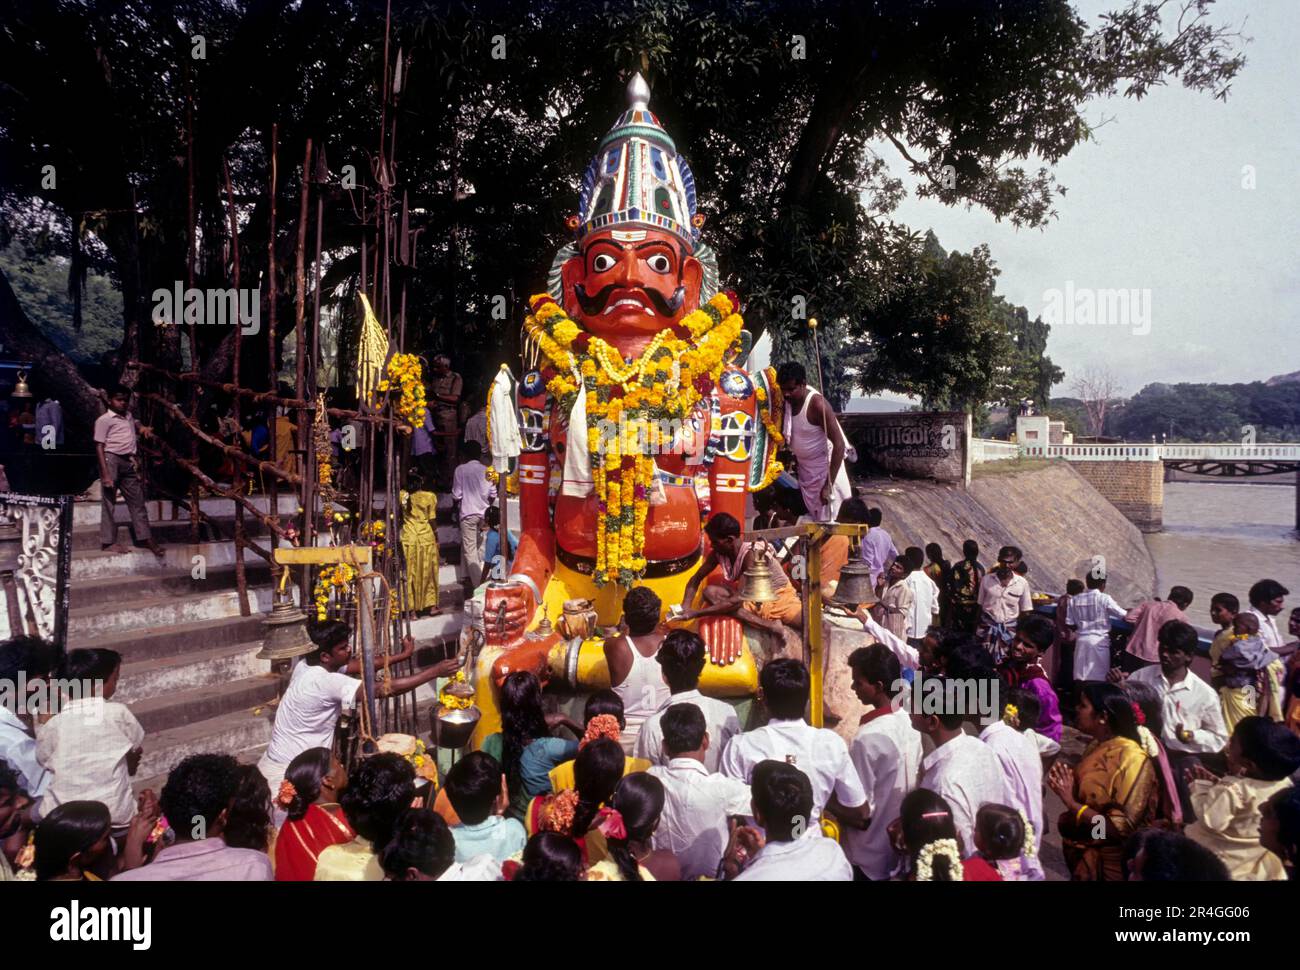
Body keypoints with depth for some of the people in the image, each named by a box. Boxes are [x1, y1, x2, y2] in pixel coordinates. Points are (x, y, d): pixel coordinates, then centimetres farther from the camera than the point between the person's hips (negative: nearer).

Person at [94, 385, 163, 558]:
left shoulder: (129, 417, 15)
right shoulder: (104, 420, -4)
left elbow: (136, 426, 40)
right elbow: (99, 447, -9)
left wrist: (144, 429, 14)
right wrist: (105, 474, -17)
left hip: (128, 462, 7)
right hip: (112, 460, -7)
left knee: (137, 501, 7)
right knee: (109, 501, -2)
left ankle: (145, 538, 12)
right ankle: (108, 541, 2)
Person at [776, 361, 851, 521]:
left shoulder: (817, 404, -24)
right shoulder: (787, 402, -3)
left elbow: (839, 444, -25)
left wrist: (829, 485, -27)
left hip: (825, 470, -7)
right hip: (804, 471, 7)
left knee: (829, 522, -6)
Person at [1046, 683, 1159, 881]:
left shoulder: (1132, 759, -21)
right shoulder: (1095, 747, 1)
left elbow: (1121, 828, -23)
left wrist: (1071, 802, -24)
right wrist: (1065, 788, -10)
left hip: (1106, 865, -7)